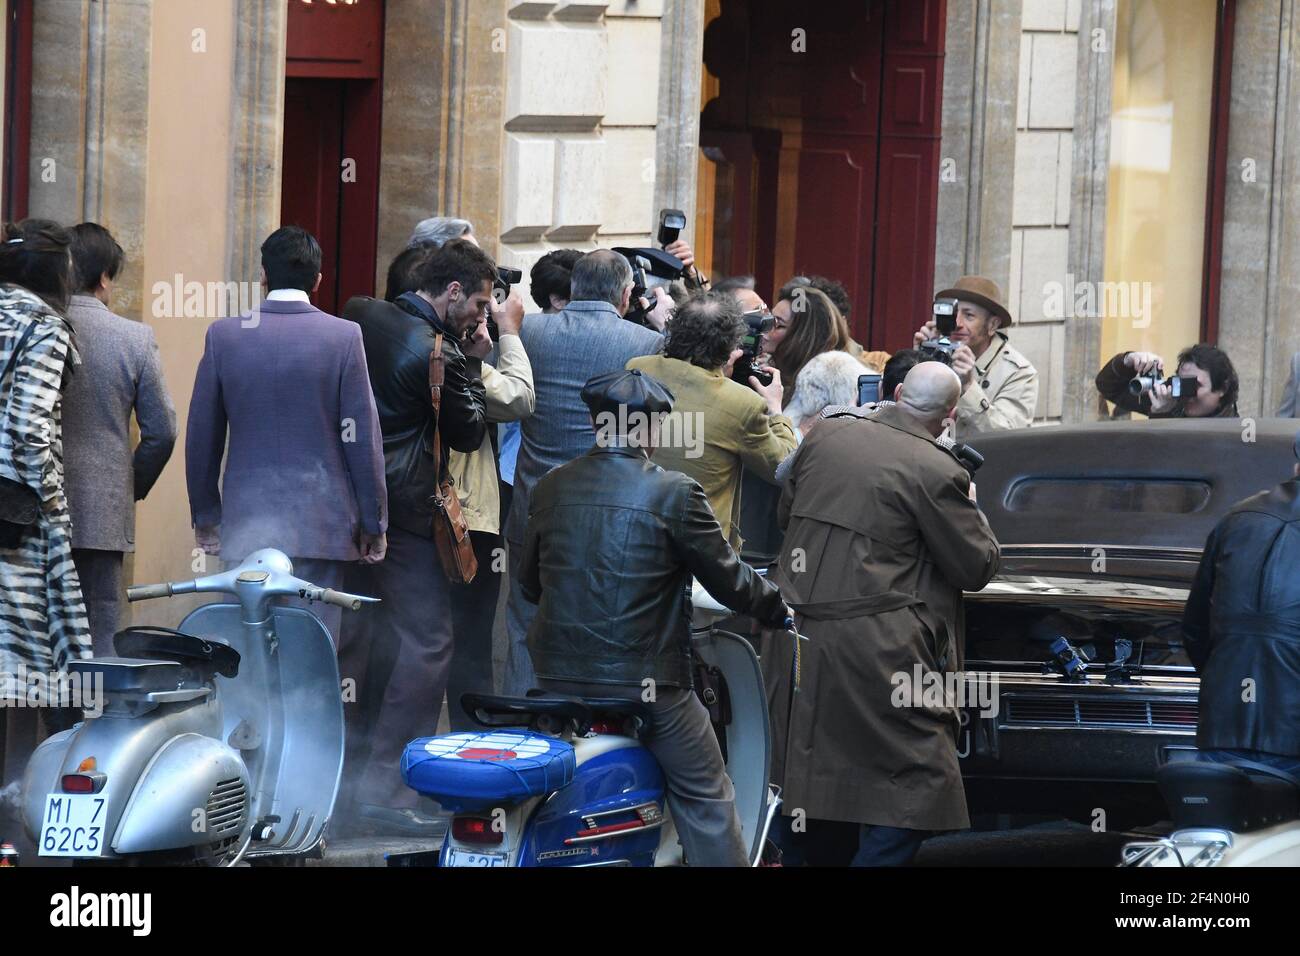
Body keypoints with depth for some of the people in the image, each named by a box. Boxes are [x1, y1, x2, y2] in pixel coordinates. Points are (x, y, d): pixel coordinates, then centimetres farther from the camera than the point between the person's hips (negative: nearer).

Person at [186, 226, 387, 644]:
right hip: (322, 524, -2)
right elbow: (362, 437, -3)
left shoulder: (224, 334, 1)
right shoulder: (343, 336, -5)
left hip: (247, 523, 2)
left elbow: (202, 436, 7)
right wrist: (373, 522, 5)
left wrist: (205, 515, 17)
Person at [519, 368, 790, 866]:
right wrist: (780, 608, 12)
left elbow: (528, 581, 14)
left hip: (559, 672, 5)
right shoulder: (674, 493, -12)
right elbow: (727, 578, -6)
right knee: (705, 797, 6)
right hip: (645, 677, -5)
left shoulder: (550, 489, 3)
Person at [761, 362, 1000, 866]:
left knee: (790, 766, 20)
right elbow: (977, 567, -4)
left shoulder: (826, 435, 6)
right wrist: (970, 510, 13)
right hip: (874, 648, -7)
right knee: (919, 783, 1)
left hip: (793, 636, 7)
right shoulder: (937, 472, -12)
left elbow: (786, 513, 21)